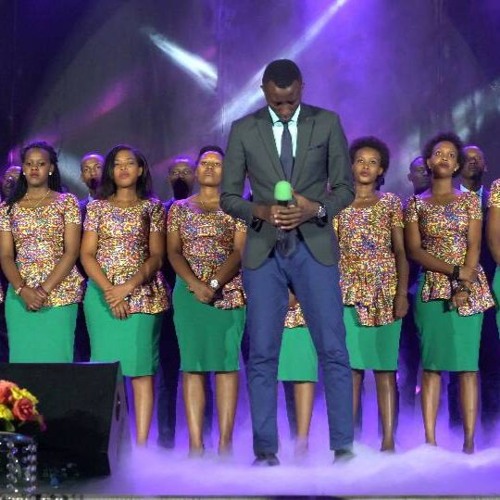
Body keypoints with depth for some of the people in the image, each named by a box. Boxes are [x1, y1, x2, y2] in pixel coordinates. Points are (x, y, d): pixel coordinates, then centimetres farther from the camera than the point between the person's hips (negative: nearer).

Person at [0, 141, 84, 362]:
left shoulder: (67, 202, 3)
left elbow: (71, 252, -4)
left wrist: (45, 290, -13)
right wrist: (22, 290, -13)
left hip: (59, 296, -2)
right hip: (20, 298, 2)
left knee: (57, 359, -3)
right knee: (22, 359, 1)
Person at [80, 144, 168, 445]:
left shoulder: (153, 208, 9)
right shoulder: (97, 207, 11)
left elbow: (156, 257, 2)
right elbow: (87, 255, 5)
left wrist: (128, 287, -12)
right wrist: (109, 289, -9)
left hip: (143, 294, -1)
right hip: (102, 293, 1)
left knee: (142, 367, -6)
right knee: (106, 367, -4)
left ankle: (141, 443, -7)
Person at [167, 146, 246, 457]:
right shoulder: (180, 209, 13)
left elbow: (239, 251, -2)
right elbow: (174, 252, 4)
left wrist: (215, 284, -16)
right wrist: (195, 284, -13)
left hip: (229, 292, -1)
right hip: (189, 291, 2)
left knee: (227, 362, -5)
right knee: (192, 365, -2)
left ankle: (225, 442, -4)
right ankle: (195, 443, -3)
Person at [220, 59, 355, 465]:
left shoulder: (327, 123, 2)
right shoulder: (243, 130, 3)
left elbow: (345, 186, 4)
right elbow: (228, 196, 4)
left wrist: (316, 208, -16)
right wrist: (260, 211, -16)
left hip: (315, 248, 0)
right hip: (264, 252, 1)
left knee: (333, 349, -3)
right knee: (262, 353, 1)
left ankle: (343, 445, 3)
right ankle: (265, 449, 8)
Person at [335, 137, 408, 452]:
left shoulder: (391, 203, 9)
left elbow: (400, 252, 6)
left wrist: (402, 292, -6)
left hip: (385, 293, 0)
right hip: (349, 292, 0)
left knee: (385, 367, -1)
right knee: (352, 367, -3)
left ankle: (389, 441, 0)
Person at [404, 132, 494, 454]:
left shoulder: (470, 200, 10)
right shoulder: (417, 204, 9)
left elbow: (474, 247, 0)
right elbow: (414, 250, 0)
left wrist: (465, 284, -14)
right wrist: (453, 272, -12)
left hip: (469, 288, 0)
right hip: (432, 289, 0)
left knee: (468, 363, -3)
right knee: (432, 364, -4)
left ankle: (469, 441, -2)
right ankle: (430, 440, -4)